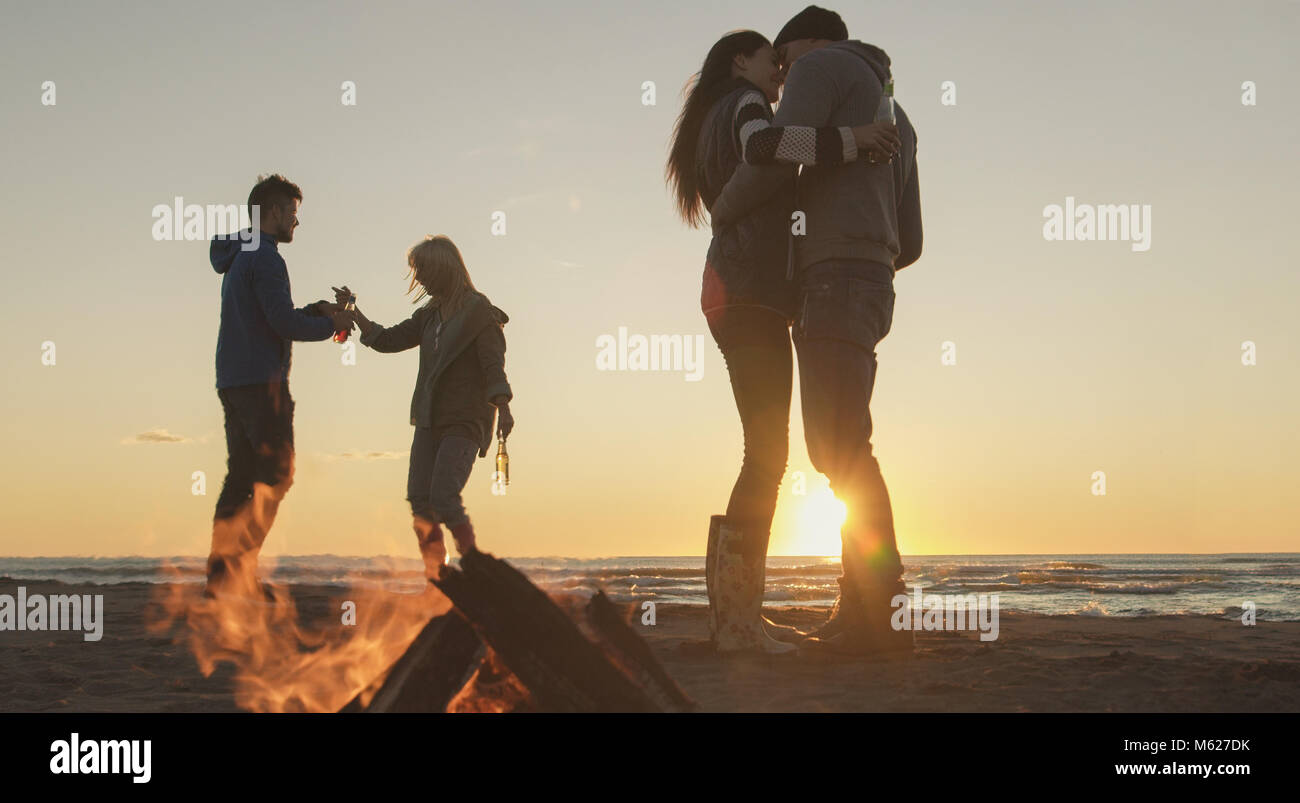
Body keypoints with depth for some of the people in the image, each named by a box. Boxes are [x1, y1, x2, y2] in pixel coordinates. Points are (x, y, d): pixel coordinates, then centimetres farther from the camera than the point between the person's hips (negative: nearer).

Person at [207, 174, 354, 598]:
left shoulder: (239, 258, 22)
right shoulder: (264, 257, -10)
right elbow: (282, 323, -17)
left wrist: (312, 310, 15)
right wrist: (330, 324, -3)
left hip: (233, 382, 10)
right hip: (260, 381, -10)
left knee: (241, 476, 7)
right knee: (275, 474, -8)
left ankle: (221, 573, 5)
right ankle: (237, 561, -16)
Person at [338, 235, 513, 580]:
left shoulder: (478, 311, -6)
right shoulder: (430, 314, 15)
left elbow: (494, 365, -13)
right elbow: (388, 340, 20)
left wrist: (503, 409, -25)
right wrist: (353, 311, 13)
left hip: (465, 422, -7)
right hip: (430, 421, 7)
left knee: (443, 497, -19)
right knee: (419, 499, -1)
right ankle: (436, 577, 5)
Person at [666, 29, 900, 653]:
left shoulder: (711, 130, 29)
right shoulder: (744, 104, 0)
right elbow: (763, 145, -24)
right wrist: (850, 139, -17)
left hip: (731, 295, 10)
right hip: (751, 293, -10)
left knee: (764, 456, 6)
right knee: (766, 456, -13)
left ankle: (736, 612, 2)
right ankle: (736, 615, -17)